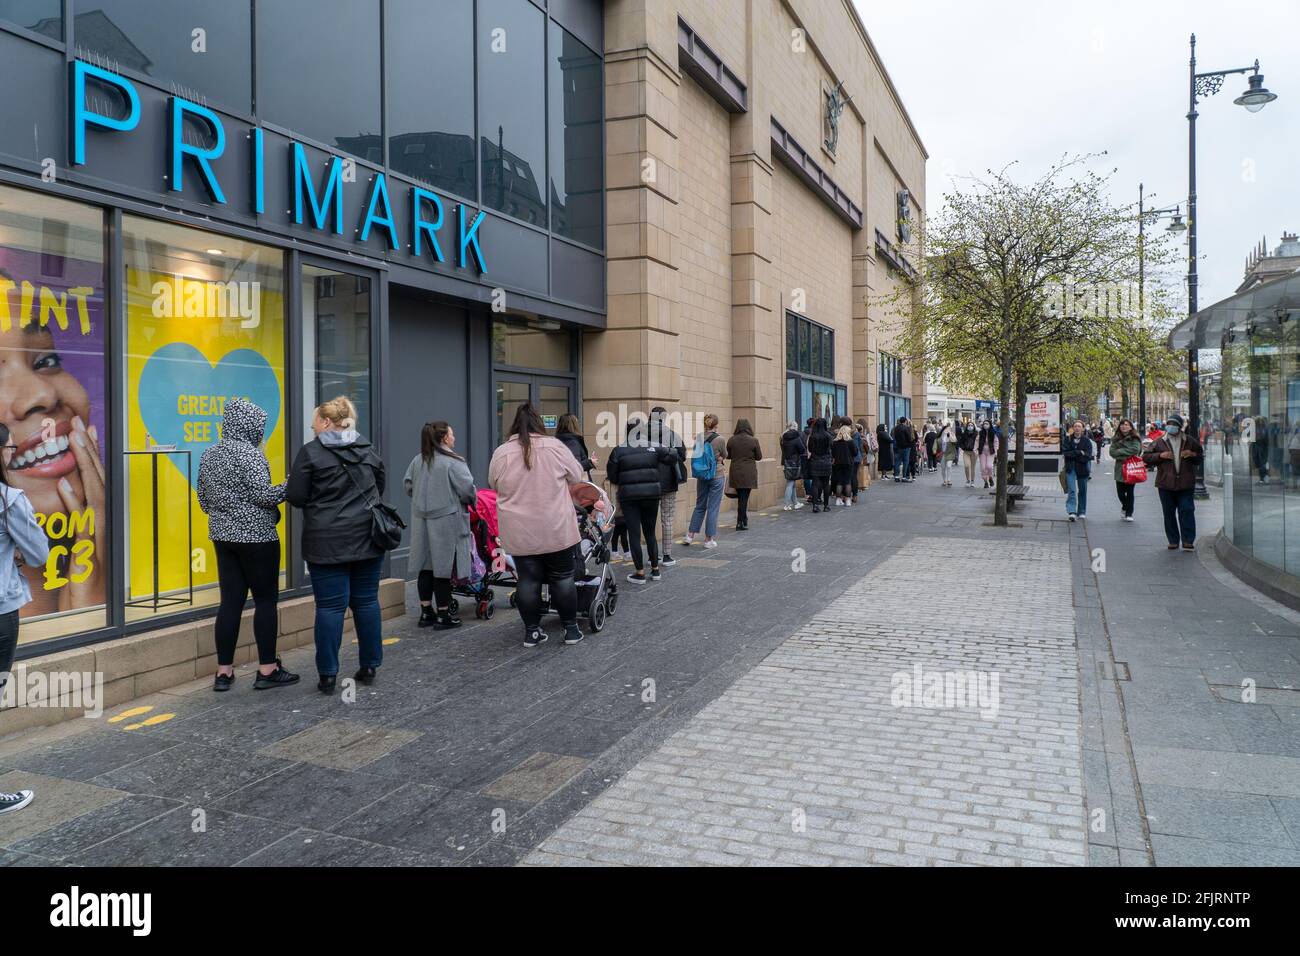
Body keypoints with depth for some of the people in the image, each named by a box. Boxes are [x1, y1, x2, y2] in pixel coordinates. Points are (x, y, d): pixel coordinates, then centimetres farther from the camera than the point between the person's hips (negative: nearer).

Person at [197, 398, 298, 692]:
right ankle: (267, 670, 6)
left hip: (223, 536, 7)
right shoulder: (249, 454, -14)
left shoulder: (209, 455, 11)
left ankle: (224, 672, 10)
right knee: (265, 600, 1)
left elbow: (203, 499, 16)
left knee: (230, 601, 9)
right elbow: (263, 495, -19)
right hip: (256, 536, -7)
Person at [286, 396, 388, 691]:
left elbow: (296, 497, -6)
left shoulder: (311, 452, -6)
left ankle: (328, 675, 3)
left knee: (330, 606, -1)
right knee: (367, 601, 10)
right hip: (367, 538, 4)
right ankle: (369, 667, 17)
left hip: (327, 542, -4)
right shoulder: (368, 451, 9)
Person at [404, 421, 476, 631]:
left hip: (422, 521, 7)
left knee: (426, 566, 12)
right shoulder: (453, 462, -14)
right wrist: (472, 500, 4)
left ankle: (426, 612, 20)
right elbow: (467, 489, -17)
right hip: (446, 521, -6)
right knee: (443, 568, 0)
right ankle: (443, 616, 8)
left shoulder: (417, 460, 6)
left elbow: (407, 484, 13)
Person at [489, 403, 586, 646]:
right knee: (562, 578, 9)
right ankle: (571, 629, 16)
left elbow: (495, 487, 10)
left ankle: (532, 631, 15)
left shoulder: (501, 453, -2)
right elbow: (576, 476, 4)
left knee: (527, 579, 9)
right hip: (556, 529, -1)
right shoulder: (555, 446, -6)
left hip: (519, 532, 1)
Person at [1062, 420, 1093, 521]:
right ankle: (1071, 512, -19)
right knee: (1071, 490, -12)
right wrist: (1079, 452, -14)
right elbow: (1064, 453, -8)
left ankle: (1082, 512, 21)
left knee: (1082, 490, 10)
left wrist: (1072, 454, -12)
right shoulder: (1067, 439, 3)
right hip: (1070, 468, -1)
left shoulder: (1087, 441, -1)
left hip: (1082, 468, 1)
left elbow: (1087, 457, -10)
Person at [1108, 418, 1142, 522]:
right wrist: (1125, 455, -13)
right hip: (1120, 468, 3)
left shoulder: (1134, 438, -2)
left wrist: (1120, 451, -12)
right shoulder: (1116, 439, 8)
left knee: (1130, 492, 0)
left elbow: (1135, 449, -17)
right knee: (1120, 492, 7)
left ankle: (1129, 513, 11)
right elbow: (1112, 452, -2)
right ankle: (1125, 506, 37)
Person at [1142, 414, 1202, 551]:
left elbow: (1201, 455, 19)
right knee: (1169, 513, 6)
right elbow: (1145, 457, 5)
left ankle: (1188, 541, 2)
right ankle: (1173, 540, 15)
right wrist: (1160, 455, -10)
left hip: (1186, 484, 0)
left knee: (1187, 511, -3)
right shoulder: (1159, 442, 4)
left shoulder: (1189, 441, 7)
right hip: (1166, 484, 0)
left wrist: (1192, 454, -3)